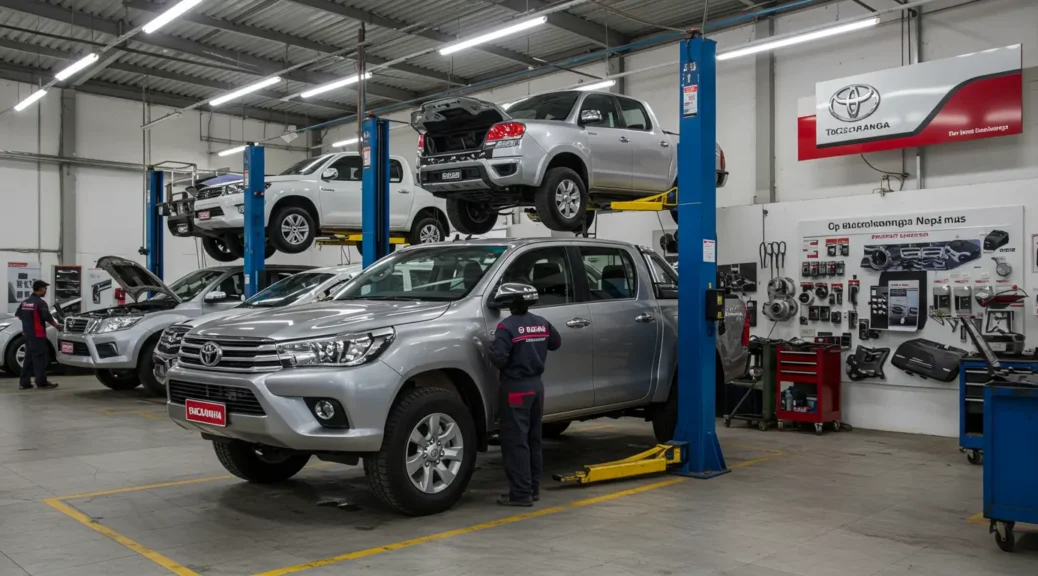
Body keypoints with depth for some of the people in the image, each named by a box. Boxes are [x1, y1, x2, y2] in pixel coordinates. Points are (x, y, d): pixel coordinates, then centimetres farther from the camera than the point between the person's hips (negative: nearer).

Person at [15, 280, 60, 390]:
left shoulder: (25, 302, 10)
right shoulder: (40, 302, -14)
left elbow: (18, 315, 19)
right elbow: (48, 318, -17)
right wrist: (57, 326, -3)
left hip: (27, 334, 8)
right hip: (37, 334, -8)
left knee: (29, 357, 13)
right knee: (40, 357, -5)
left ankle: (24, 382, 12)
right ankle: (41, 382, -5)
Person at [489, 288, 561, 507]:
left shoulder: (507, 326, -16)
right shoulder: (542, 323, 6)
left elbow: (499, 359, -22)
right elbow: (556, 342, 21)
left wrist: (492, 348, -2)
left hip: (515, 388, -7)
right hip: (536, 385, 7)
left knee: (516, 442, -4)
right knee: (533, 440, 14)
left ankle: (521, 493, -5)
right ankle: (533, 488, 21)